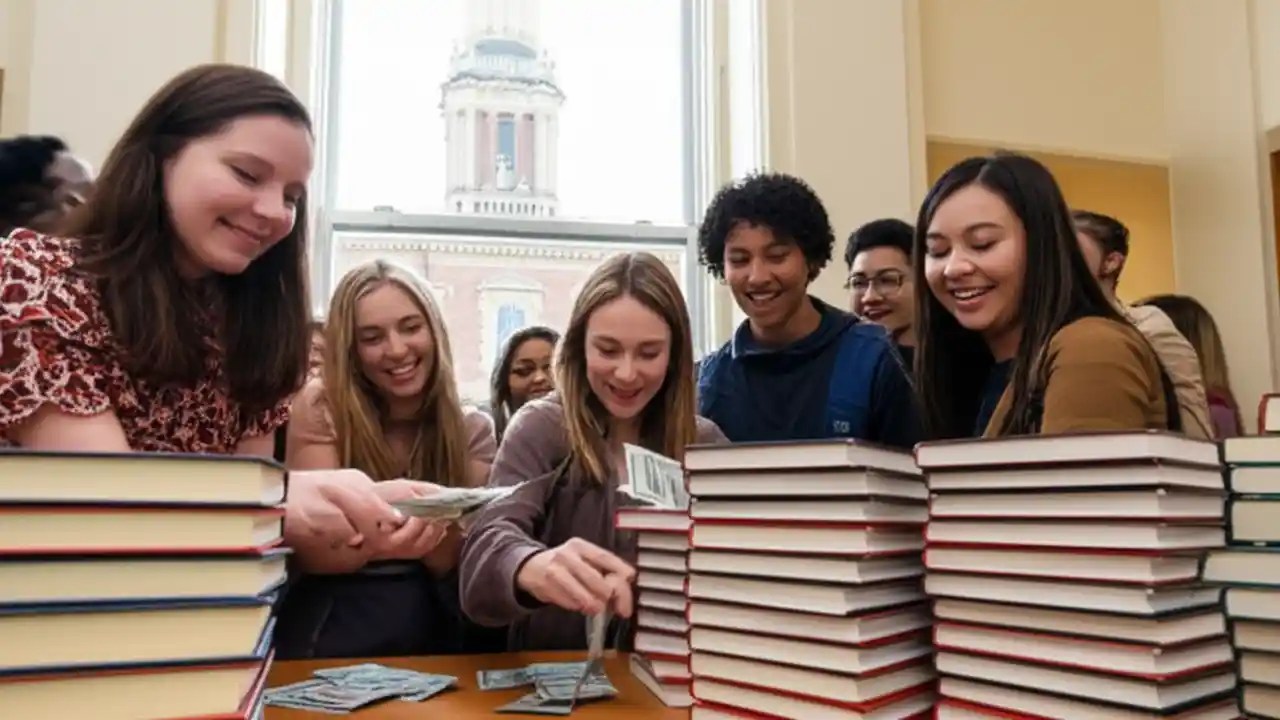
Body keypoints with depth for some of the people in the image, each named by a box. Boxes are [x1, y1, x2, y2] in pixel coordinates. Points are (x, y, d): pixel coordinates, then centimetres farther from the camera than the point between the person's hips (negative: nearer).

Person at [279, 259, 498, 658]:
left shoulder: (473, 429, 2)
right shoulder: (321, 406, -4)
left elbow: (455, 565, -2)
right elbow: (312, 552, -9)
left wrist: (431, 531, -25)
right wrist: (379, 543, -31)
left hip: (433, 630, 2)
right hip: (329, 632, -2)